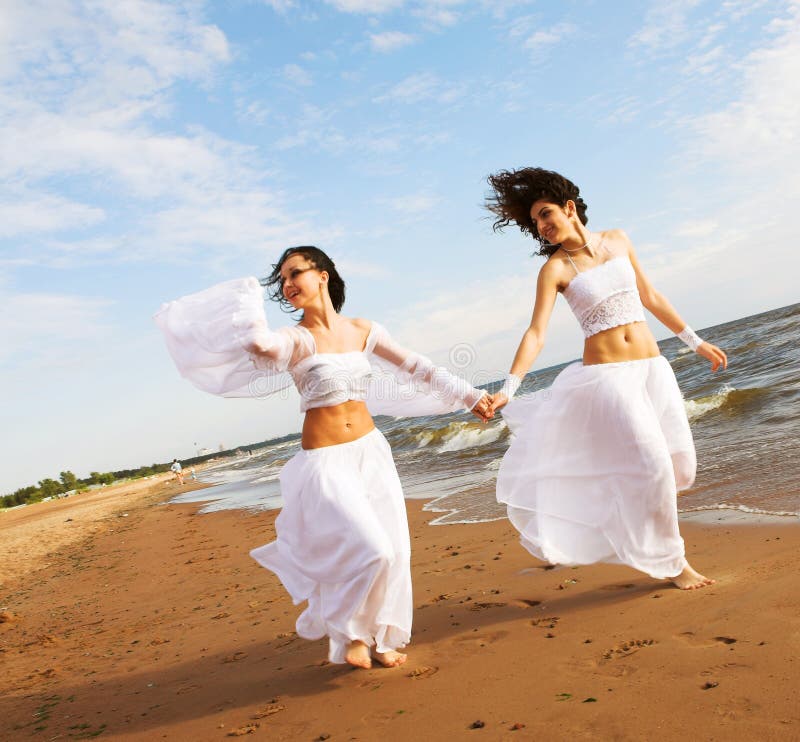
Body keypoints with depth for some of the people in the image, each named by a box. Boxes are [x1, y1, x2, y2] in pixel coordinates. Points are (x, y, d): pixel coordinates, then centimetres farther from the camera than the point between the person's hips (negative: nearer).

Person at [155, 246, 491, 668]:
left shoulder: (363, 332, 4)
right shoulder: (297, 339, -10)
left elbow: (416, 368, 11)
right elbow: (260, 345, -34)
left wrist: (469, 396, 15)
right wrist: (248, 298, -18)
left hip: (371, 453, 5)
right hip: (325, 462, -5)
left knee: (392, 550, 6)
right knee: (370, 549, -14)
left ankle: (380, 636, 28)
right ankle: (350, 632, 15)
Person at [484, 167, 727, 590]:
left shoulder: (617, 240, 8)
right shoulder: (554, 269, -6)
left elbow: (649, 296, 17)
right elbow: (536, 334, -14)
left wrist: (694, 341, 22)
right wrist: (507, 389, -26)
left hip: (652, 367, 5)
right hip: (607, 376, -5)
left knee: (681, 466, 4)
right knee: (651, 465, -9)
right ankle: (671, 562, 11)